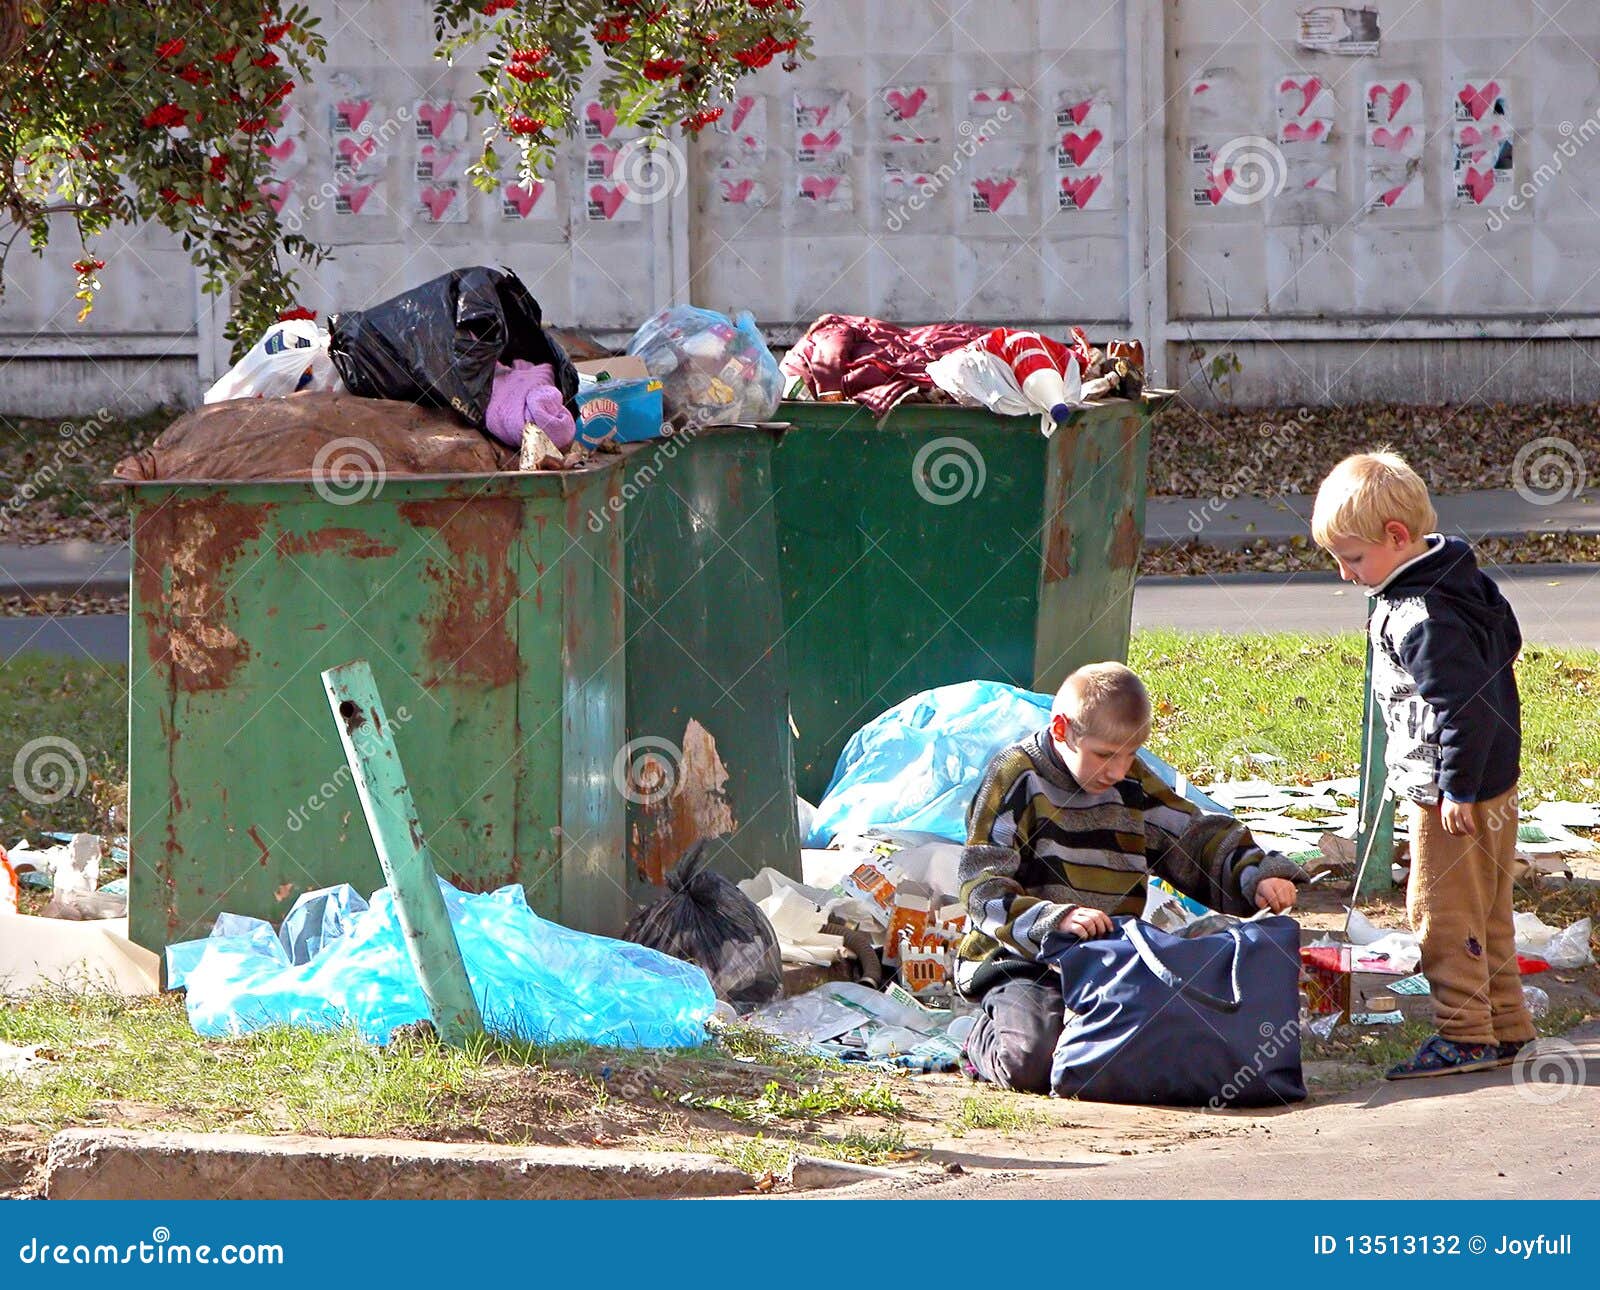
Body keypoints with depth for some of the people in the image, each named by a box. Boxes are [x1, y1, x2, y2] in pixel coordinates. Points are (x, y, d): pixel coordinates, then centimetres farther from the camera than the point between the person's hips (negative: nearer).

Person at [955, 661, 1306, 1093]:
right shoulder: (1016, 778, -7)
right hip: (1023, 962, -5)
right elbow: (984, 890, -13)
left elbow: (1198, 838, 18)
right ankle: (987, 1038, 8)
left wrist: (1257, 876, -2)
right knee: (1031, 1064, -31)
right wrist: (1057, 919, -29)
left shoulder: (1133, 784, 11)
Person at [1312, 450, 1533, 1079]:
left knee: (1443, 911, -2)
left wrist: (1458, 786, -22)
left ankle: (1465, 1034, 3)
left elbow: (1465, 703, -29)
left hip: (1456, 796, -10)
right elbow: (1506, 639, 21)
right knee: (1485, 913, 17)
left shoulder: (1423, 620, -26)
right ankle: (1506, 1026, 25)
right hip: (1493, 779, 10)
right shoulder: (1462, 575, 6)